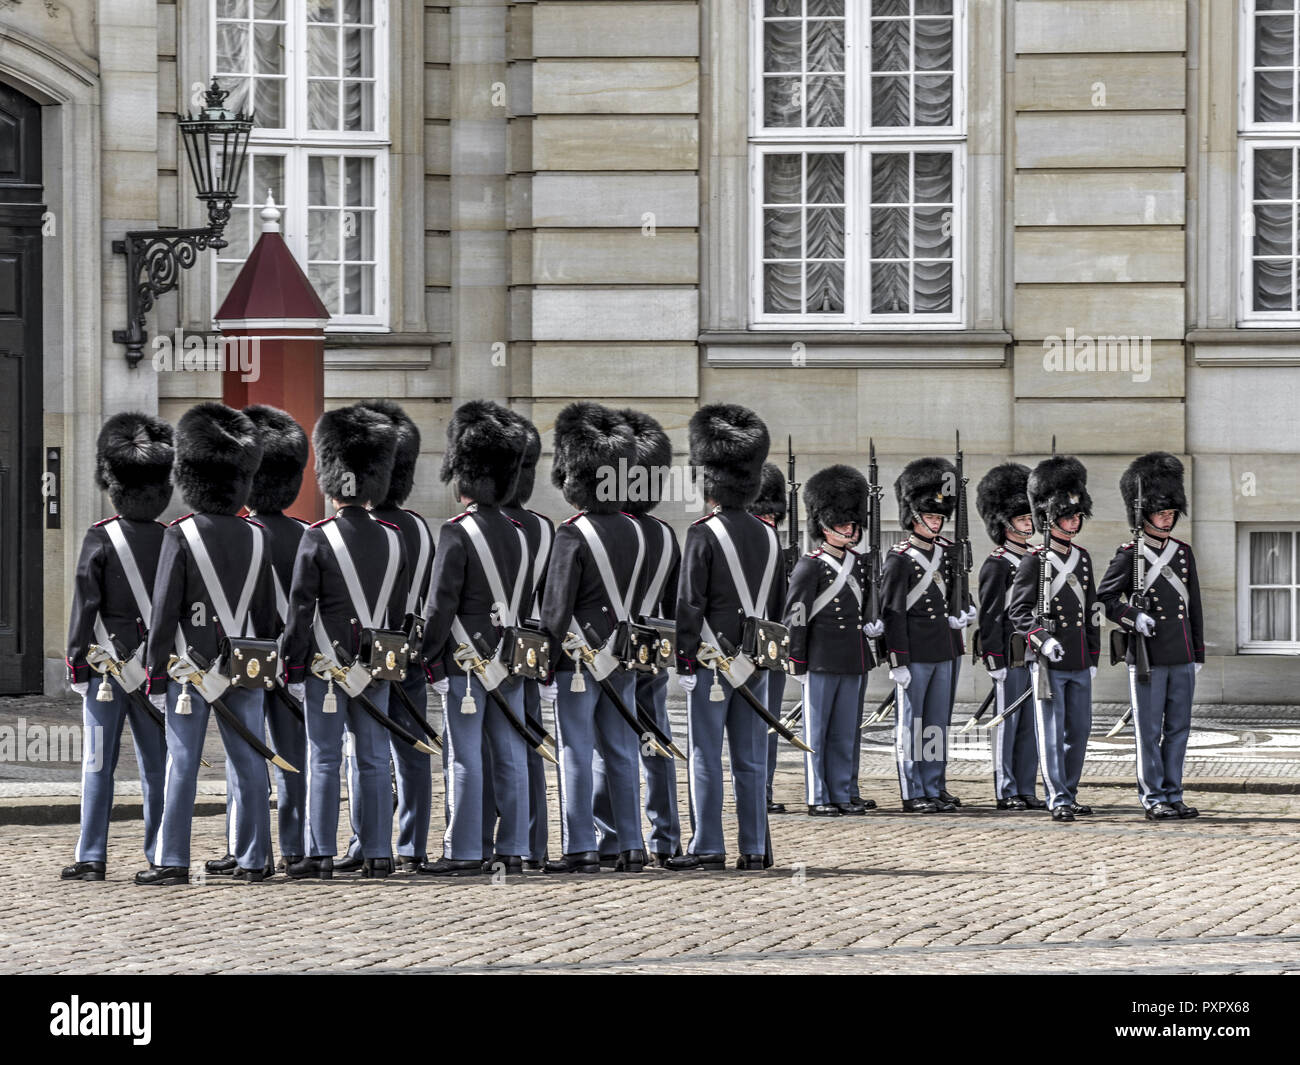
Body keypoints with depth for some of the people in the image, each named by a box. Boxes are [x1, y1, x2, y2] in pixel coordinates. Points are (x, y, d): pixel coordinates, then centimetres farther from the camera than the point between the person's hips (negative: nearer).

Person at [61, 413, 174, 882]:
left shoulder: (101, 539, -9)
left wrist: (75, 660, -2)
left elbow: (85, 604, -8)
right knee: (156, 762, 8)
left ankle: (92, 857, -1)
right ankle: (160, 854, 10)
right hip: (160, 666, 3)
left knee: (98, 764, 0)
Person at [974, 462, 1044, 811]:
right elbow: (990, 616, -11)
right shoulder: (997, 564, -8)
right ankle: (1006, 792, 2)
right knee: (1008, 723, -2)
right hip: (1010, 657, -7)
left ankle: (1026, 790, 12)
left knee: (1030, 724, 8)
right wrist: (995, 661, -15)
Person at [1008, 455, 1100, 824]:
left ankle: (1069, 793, 21)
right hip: (1049, 662, -6)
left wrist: (1093, 656, 17)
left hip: (1080, 663, 6)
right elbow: (1018, 611, -9)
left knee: (1079, 730, 10)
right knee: (1052, 733, -4)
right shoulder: (1035, 562, -6)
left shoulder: (1083, 559, 13)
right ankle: (1058, 801, -3)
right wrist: (1042, 639, -24)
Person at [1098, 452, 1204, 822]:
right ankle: (1153, 799, 4)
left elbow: (1194, 606, 17)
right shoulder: (1130, 555, -4)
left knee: (1178, 728, 8)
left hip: (1181, 658, 5)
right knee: (1149, 731, -1)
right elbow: (1104, 598, -2)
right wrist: (1134, 618, -17)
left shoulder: (1184, 553, 12)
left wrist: (1198, 652, 15)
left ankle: (1173, 796, 14)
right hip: (1148, 658, -5)